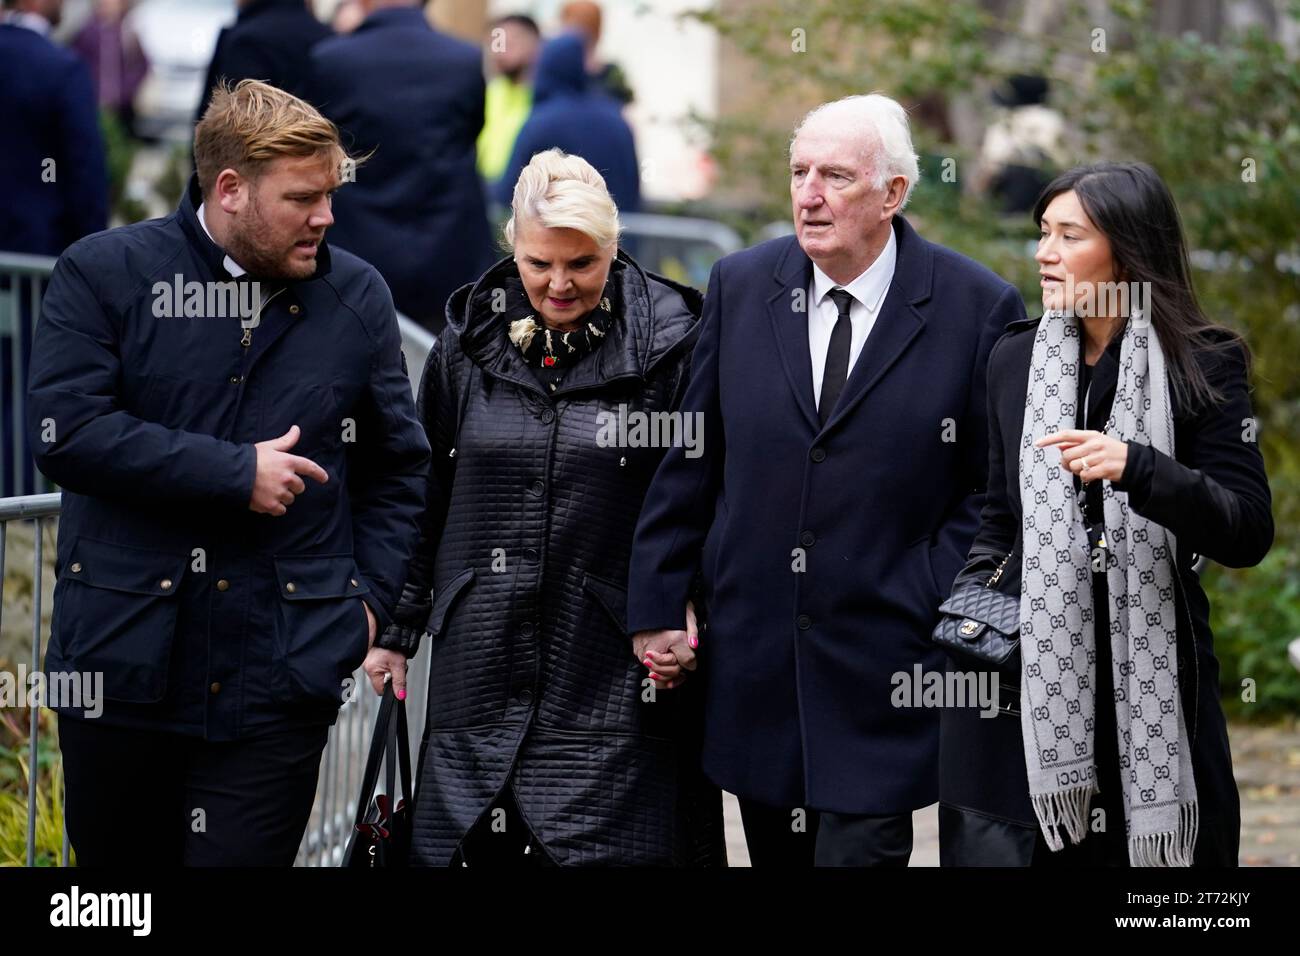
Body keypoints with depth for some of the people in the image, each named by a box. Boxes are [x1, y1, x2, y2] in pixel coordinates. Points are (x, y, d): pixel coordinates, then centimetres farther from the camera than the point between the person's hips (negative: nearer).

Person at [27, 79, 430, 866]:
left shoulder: (358, 296, 7)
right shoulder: (105, 274, -2)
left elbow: (398, 468, 15)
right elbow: (65, 432, -14)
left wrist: (371, 597, 3)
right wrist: (235, 473, -15)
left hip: (281, 676, 1)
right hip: (123, 655, -1)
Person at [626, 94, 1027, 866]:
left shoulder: (979, 308, -6)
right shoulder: (741, 287, 4)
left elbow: (997, 488, -2)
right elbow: (691, 463, 9)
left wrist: (935, 613, -10)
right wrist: (657, 608, 6)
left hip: (882, 678, -4)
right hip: (753, 655, 4)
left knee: (860, 849, -8)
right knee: (779, 855, 11)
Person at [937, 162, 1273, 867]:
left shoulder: (1202, 365, -2)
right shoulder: (1014, 359, 10)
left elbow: (1248, 533, -10)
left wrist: (1136, 469, -23)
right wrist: (971, 597, 2)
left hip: (1154, 677, -3)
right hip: (1023, 672, 3)